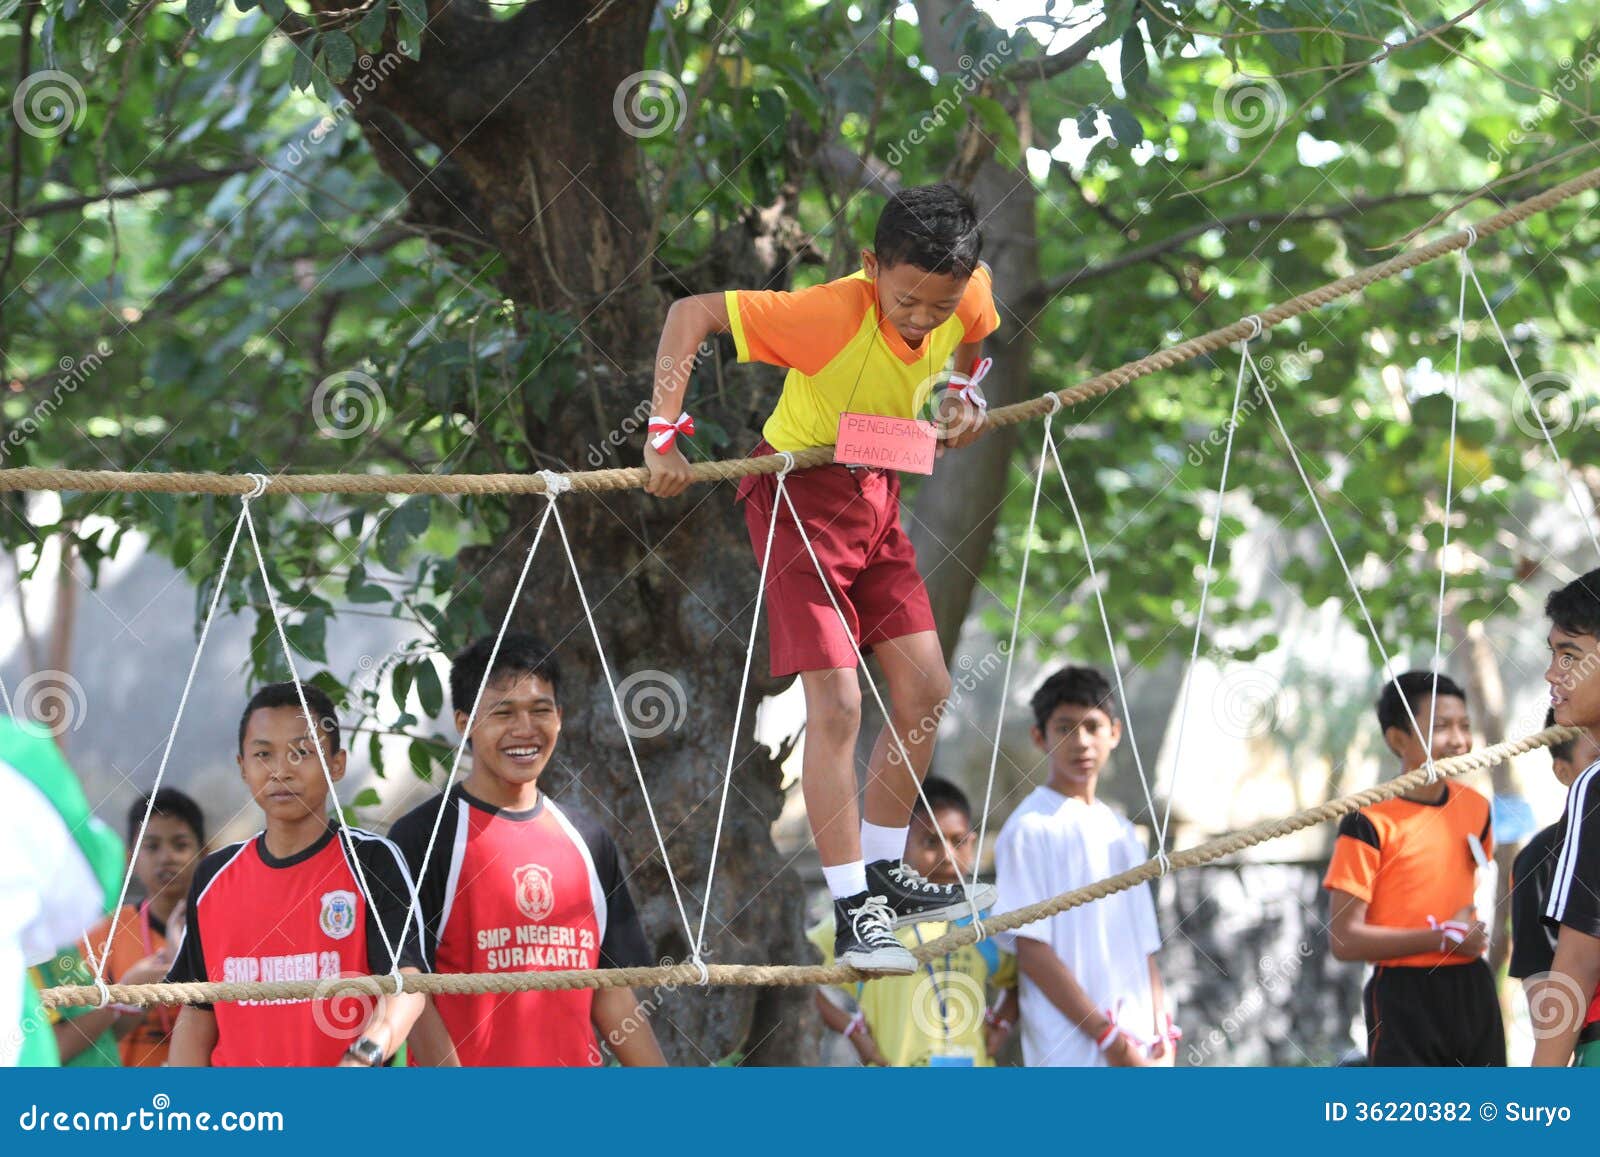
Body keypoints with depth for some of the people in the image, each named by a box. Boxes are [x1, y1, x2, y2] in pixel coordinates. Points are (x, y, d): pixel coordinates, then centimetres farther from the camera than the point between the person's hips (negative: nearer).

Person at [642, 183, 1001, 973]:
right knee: (837, 703, -13)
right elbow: (690, 315, -30)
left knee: (926, 689, 7)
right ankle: (853, 916, -8)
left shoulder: (969, 297, -15)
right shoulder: (830, 315, -33)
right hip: (800, 491, -7)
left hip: (877, 491, 7)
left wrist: (965, 392, -4)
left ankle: (882, 874, 23)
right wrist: (663, 434, -33)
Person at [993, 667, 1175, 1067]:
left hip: (1141, 1053, 7)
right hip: (1071, 1059, -7)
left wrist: (1161, 1035, 4)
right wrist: (1107, 1035, -13)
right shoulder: (1031, 828, -3)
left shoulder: (1122, 834, 19)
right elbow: (1031, 951, -9)